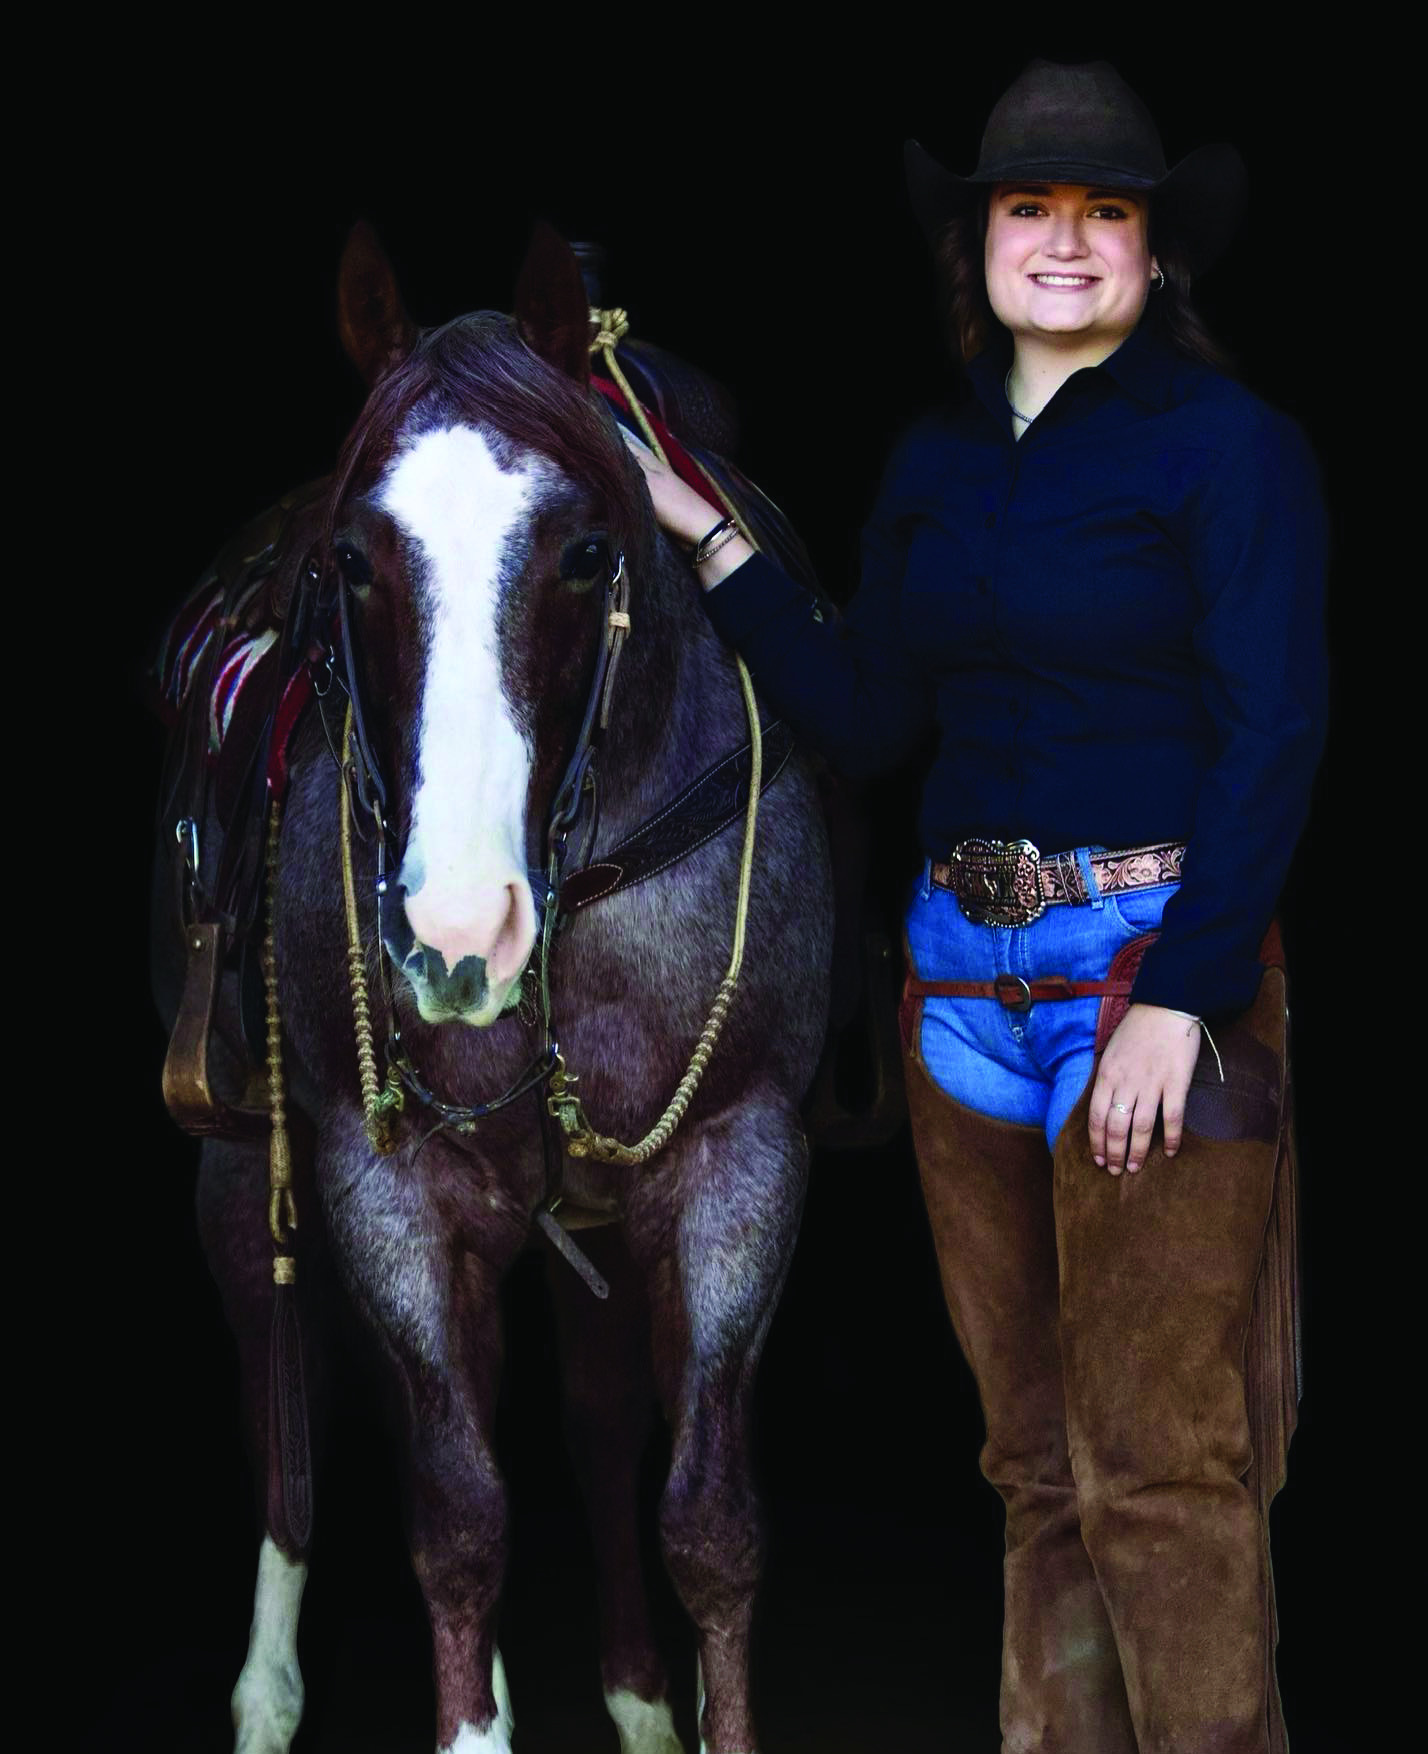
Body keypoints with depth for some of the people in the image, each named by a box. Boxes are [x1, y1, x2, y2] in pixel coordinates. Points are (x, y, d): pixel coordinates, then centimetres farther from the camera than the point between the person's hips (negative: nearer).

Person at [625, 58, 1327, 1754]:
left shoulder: (1224, 442, -7)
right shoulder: (937, 463, 12)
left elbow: (1271, 737, -11)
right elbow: (865, 720, 13)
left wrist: (1178, 994, -17)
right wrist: (712, 545, 9)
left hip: (1153, 965, -6)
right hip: (966, 964, 6)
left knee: (1158, 1460, -5)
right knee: (1032, 1452, 13)